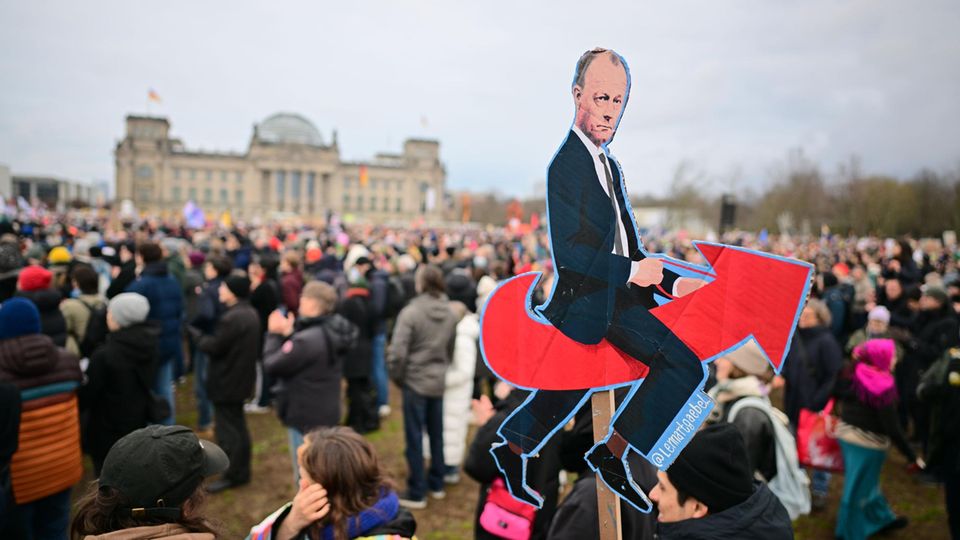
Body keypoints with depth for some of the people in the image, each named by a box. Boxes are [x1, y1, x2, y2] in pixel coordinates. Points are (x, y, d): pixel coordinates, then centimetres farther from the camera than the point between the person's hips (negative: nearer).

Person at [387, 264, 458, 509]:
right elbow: (451, 349, 7)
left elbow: (397, 353, -18)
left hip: (415, 381, -5)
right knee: (436, 434, 17)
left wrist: (397, 377, -3)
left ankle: (416, 493, 14)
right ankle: (436, 484, 31)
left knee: (414, 438, 5)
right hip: (439, 382, 5)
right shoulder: (450, 314, 0)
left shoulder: (411, 312, -17)